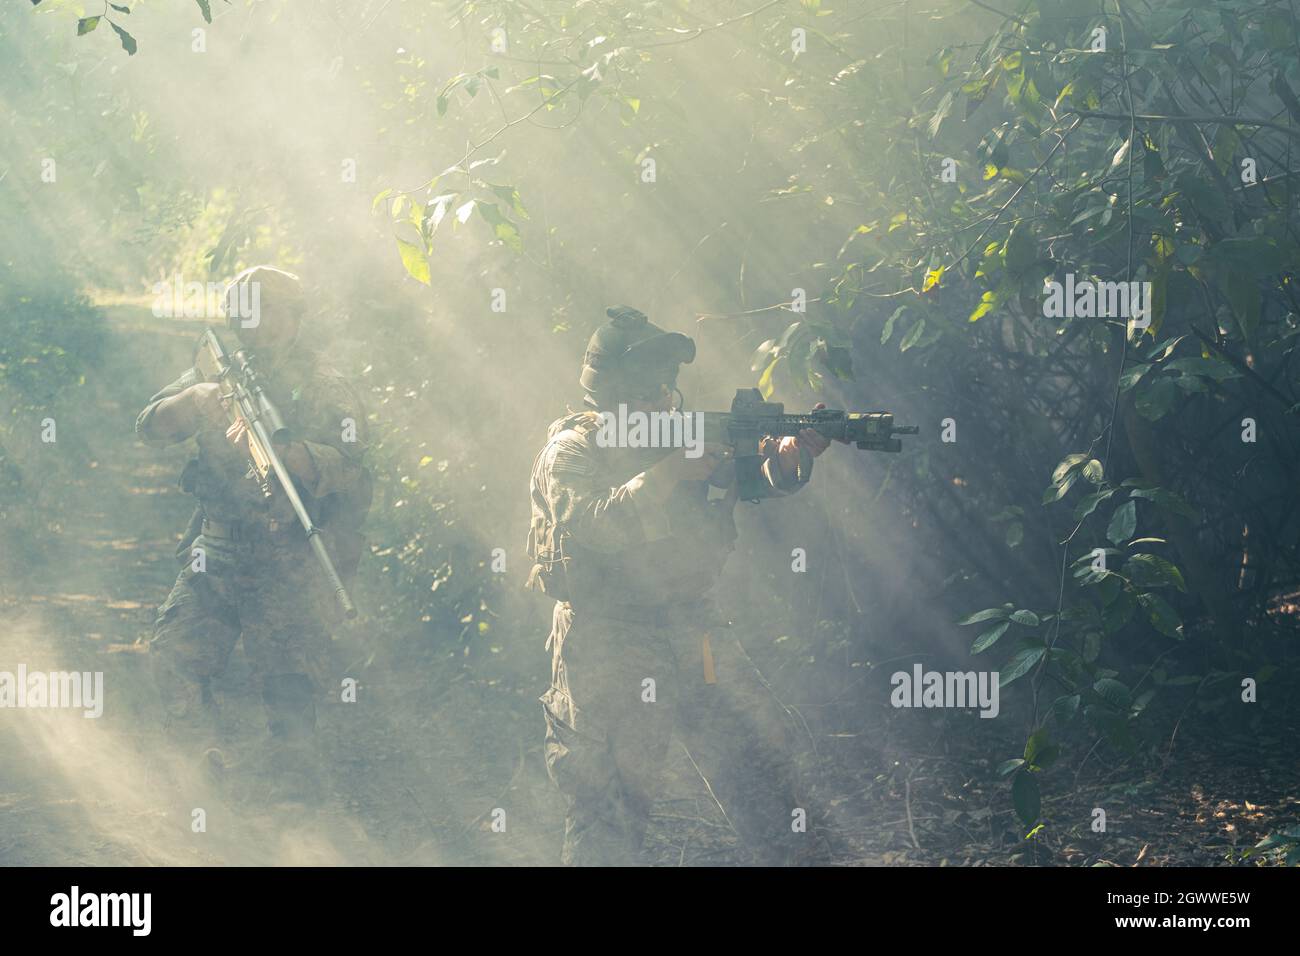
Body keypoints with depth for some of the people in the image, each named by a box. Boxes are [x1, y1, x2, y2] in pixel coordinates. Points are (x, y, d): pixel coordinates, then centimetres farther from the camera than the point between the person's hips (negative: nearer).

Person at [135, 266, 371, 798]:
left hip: (287, 561, -5)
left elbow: (351, 469, -15)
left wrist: (286, 453, -32)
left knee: (284, 676, -9)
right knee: (172, 653, -3)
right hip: (215, 549, 5)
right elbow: (150, 427, 4)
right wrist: (195, 400, -17)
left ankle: (297, 795, -3)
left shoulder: (326, 390, -1)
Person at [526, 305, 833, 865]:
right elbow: (590, 524, -21)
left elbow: (757, 477, 3)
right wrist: (666, 477, -27)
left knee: (761, 748, 7)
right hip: (606, 645, -6)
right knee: (610, 799, -5)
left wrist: (792, 455, -19)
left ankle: (796, 857, 17)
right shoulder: (572, 450, -4)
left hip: (691, 629, 6)